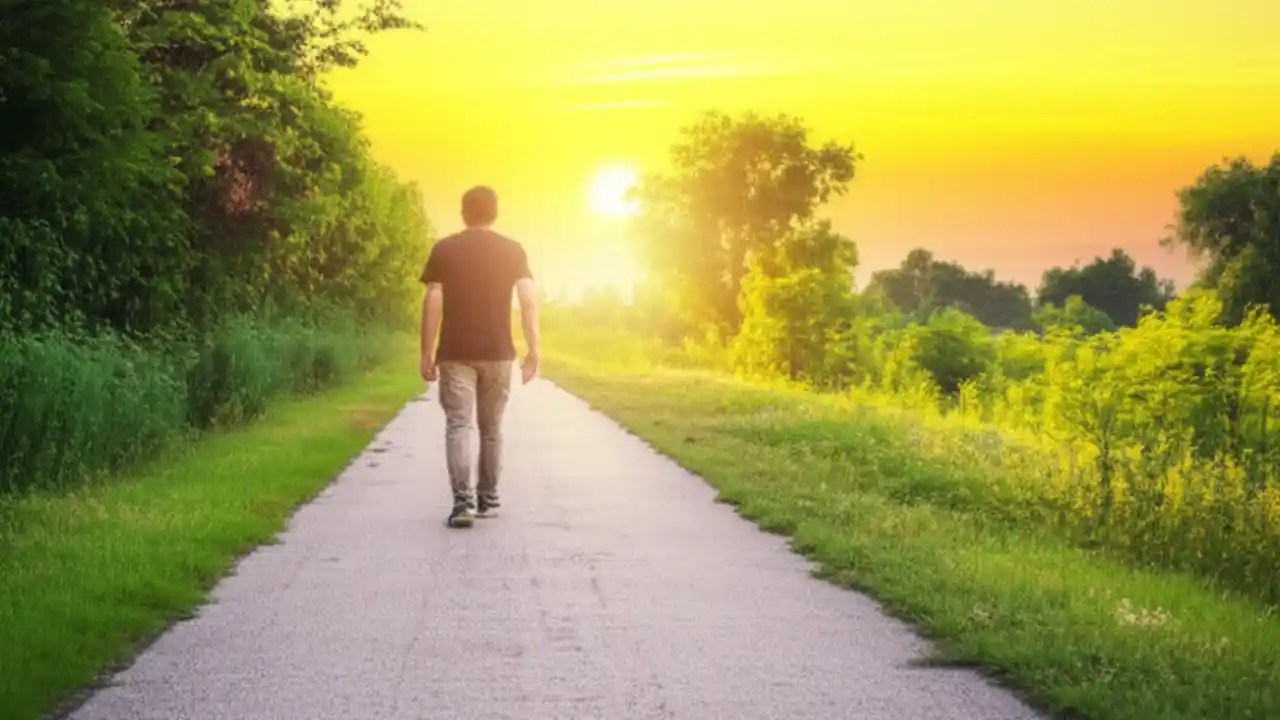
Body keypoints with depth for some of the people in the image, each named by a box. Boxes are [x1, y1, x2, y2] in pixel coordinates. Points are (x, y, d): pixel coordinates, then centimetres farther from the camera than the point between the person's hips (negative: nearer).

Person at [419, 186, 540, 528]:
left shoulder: (444, 250, 1)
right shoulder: (513, 251, 3)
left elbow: (432, 304, -3)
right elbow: (529, 300, -4)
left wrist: (427, 354, 1)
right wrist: (533, 350, -1)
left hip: (455, 353, -2)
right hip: (498, 353, 2)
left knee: (459, 426, -4)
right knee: (491, 427, 14)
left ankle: (463, 501, -17)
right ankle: (488, 499, 22)